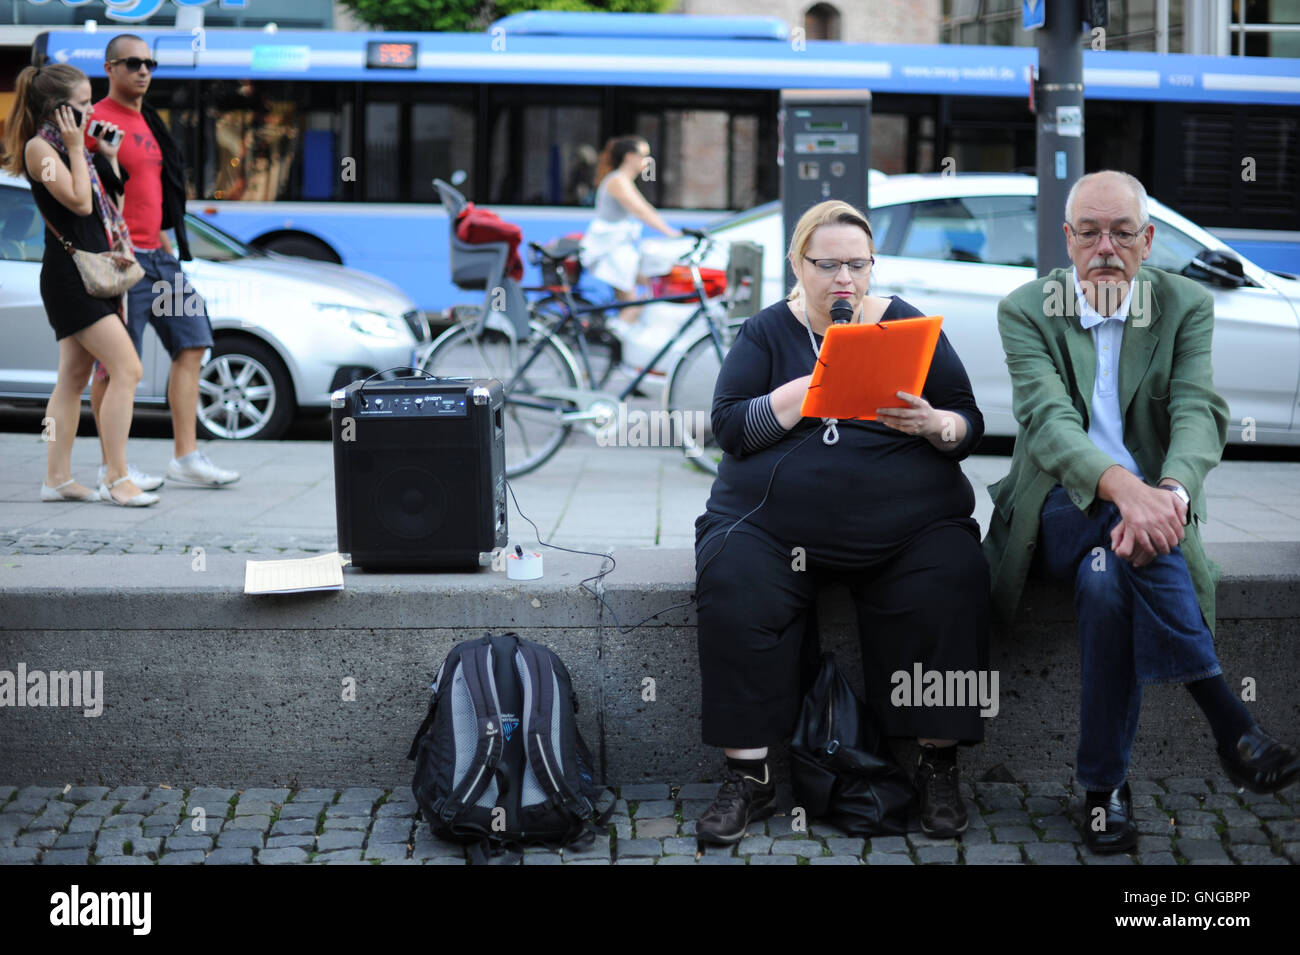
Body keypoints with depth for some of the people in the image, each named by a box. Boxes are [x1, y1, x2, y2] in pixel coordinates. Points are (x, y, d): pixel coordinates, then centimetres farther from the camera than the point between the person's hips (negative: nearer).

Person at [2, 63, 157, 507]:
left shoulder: (67, 145, 16)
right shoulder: (39, 146, -10)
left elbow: (110, 200, 19)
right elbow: (80, 202, -18)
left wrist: (109, 154, 12)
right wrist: (76, 148, -12)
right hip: (69, 272, -10)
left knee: (74, 377, 10)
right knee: (127, 369, -15)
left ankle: (57, 478, 14)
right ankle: (115, 478, -14)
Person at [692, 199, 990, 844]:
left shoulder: (910, 327, 11)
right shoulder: (767, 333, 10)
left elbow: (969, 426, 8)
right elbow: (729, 427, -2)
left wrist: (933, 423, -16)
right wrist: (809, 389, -14)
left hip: (906, 525, 0)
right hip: (773, 522, 0)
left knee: (950, 586, -28)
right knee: (731, 589, -28)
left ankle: (937, 768, -12)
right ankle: (747, 775, -17)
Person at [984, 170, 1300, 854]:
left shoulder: (1186, 306, 2)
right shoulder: (1026, 310, -2)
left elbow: (1199, 414, -14)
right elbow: (1048, 420, -19)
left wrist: (1170, 493, -39)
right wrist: (1125, 489, -40)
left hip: (1149, 506, 1)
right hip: (1060, 507, -1)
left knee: (1106, 580, -34)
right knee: (1125, 546, -36)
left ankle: (1105, 785, -26)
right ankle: (1227, 721, -34)